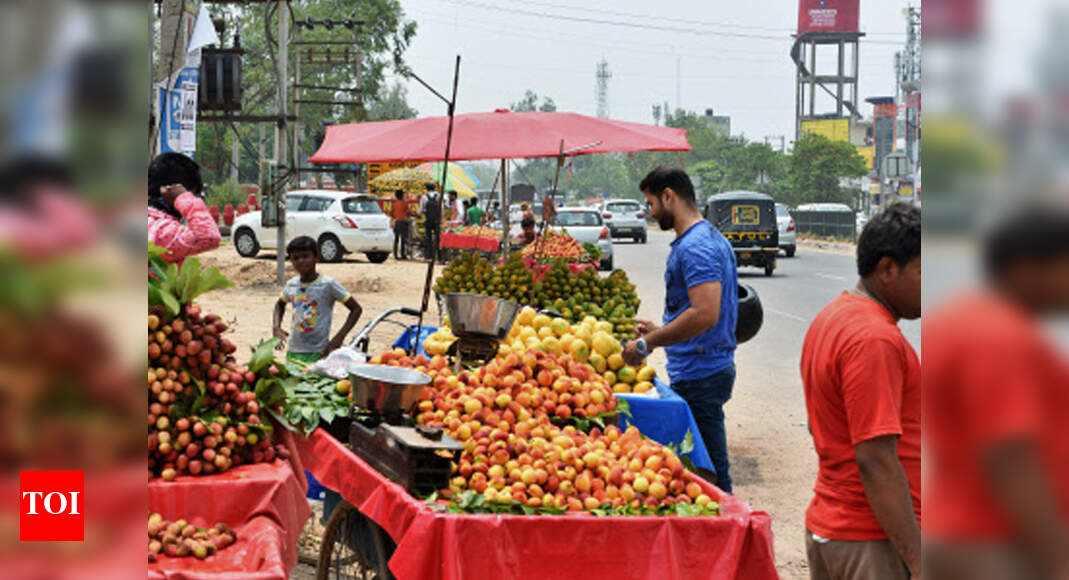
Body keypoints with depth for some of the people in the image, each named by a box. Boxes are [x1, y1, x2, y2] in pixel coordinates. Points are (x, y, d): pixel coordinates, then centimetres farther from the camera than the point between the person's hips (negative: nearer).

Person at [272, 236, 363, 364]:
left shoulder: (328, 284, -8)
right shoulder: (292, 284, 7)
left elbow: (356, 309, -6)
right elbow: (280, 304, 29)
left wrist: (339, 338, -14)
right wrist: (277, 327, 11)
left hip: (318, 354, -5)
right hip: (293, 352, 5)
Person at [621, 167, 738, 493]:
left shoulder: (696, 246, -17)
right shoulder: (711, 238, 16)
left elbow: (705, 314, -27)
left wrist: (647, 344, -19)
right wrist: (659, 332, 21)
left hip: (699, 376, -10)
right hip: (706, 370, 10)